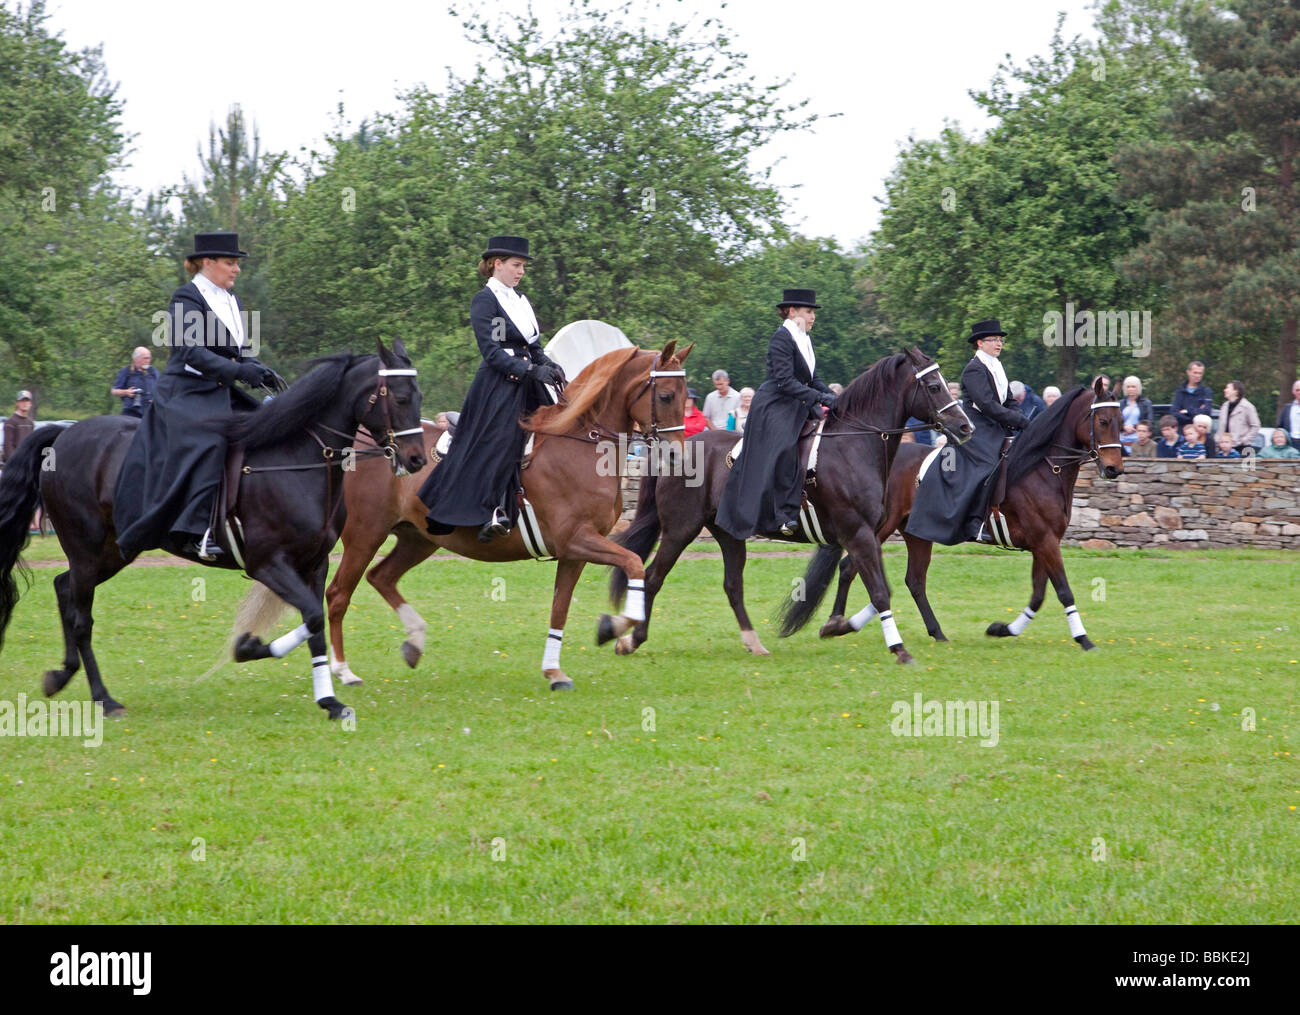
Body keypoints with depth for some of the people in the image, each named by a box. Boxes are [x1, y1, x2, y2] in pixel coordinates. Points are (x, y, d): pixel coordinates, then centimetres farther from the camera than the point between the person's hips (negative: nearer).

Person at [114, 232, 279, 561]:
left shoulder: (232, 300, 18)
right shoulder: (187, 298, -7)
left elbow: (241, 352, 19)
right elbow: (192, 352, -17)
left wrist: (261, 372, -2)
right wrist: (239, 370, -25)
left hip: (221, 393, 9)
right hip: (185, 394, -9)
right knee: (210, 439, -31)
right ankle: (196, 530, -37)